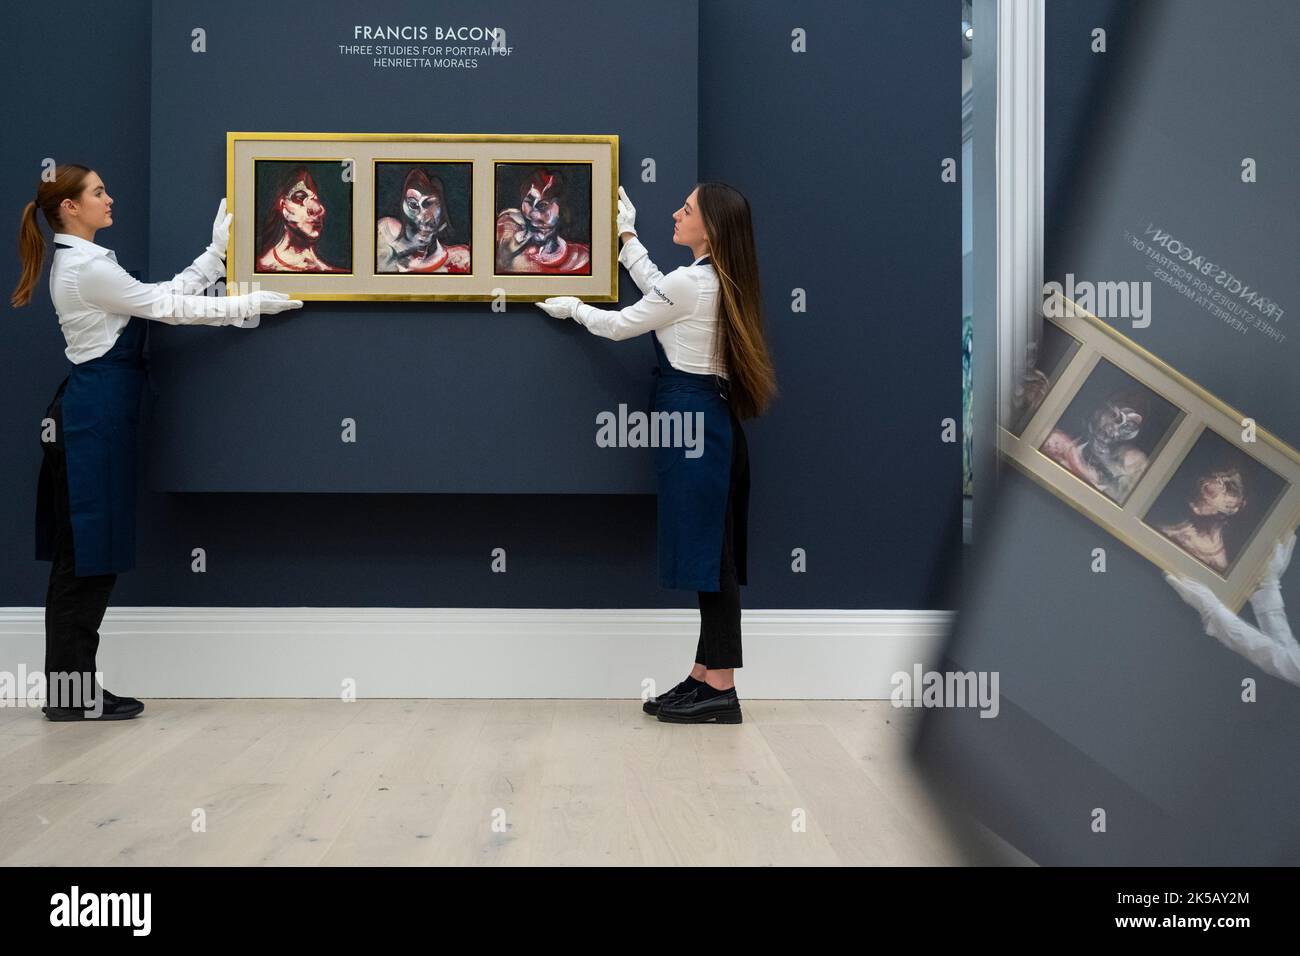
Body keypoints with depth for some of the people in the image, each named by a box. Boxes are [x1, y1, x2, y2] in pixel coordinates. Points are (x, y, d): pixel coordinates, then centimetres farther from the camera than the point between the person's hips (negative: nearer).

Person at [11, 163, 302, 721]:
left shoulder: (83, 261, 17)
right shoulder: (86, 266, -14)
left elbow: (165, 294, 14)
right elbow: (168, 308, -13)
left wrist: (218, 253, 15)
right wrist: (253, 305, -7)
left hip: (92, 411, 10)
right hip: (96, 412, -10)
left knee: (85, 554, 11)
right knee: (87, 553, -4)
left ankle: (71, 688, 17)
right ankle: (70, 693, 4)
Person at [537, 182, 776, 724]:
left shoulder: (689, 283, -14)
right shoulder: (719, 281, 13)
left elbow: (619, 325, -3)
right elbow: (658, 290, 30)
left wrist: (572, 309, 16)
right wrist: (626, 235, 38)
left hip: (690, 421, -10)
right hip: (713, 416, 10)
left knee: (706, 553, -6)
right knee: (710, 553, 9)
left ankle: (720, 689, 0)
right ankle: (705, 677, 15)